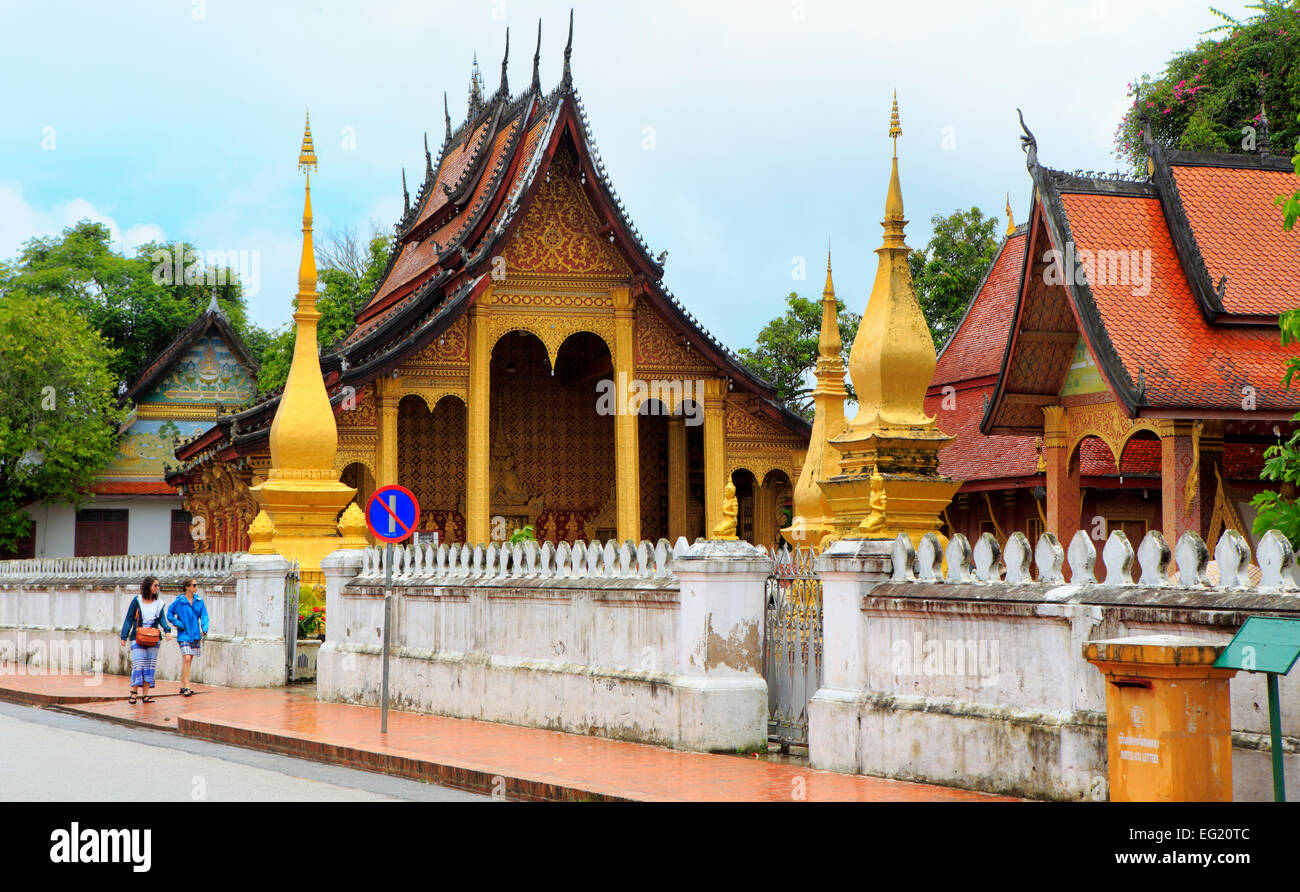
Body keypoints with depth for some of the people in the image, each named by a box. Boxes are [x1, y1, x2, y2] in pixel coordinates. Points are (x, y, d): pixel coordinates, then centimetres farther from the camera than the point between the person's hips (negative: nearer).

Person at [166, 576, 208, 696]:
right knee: (186, 659, -16)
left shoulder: (199, 601, 6)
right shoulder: (179, 601, -6)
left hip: (195, 635, 5)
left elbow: (204, 616, 7)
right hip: (184, 635, -5)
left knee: (189, 661, 9)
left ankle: (183, 686, 18)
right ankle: (186, 687, -16)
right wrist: (179, 624, -8)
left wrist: (204, 628, -7)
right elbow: (170, 614, 1)